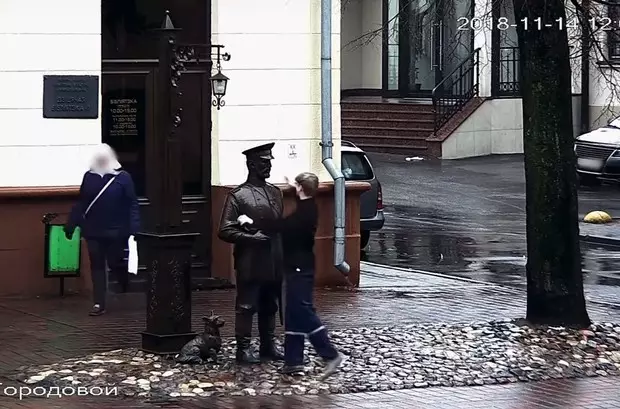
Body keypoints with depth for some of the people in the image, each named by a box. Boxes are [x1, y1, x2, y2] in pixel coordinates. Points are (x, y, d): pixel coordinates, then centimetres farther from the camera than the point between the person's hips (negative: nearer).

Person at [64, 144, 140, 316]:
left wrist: (134, 229, -18)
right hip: (93, 231, 3)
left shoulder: (122, 177, -5)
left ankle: (128, 288, 35)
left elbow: (132, 204, -9)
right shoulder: (89, 176, 5)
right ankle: (99, 303, 8)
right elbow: (81, 203, 10)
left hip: (115, 232, -3)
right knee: (97, 266, 4)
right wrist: (71, 225, 8)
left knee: (115, 263, 3)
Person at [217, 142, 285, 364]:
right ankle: (243, 348, 6)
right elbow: (225, 231, -10)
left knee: (270, 306, 14)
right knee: (246, 306, -1)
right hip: (250, 263, -6)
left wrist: (282, 257, 13)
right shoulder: (238, 195, -8)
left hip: (273, 263, 6)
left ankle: (269, 346, 24)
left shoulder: (275, 192, 12)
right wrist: (251, 237, -20)